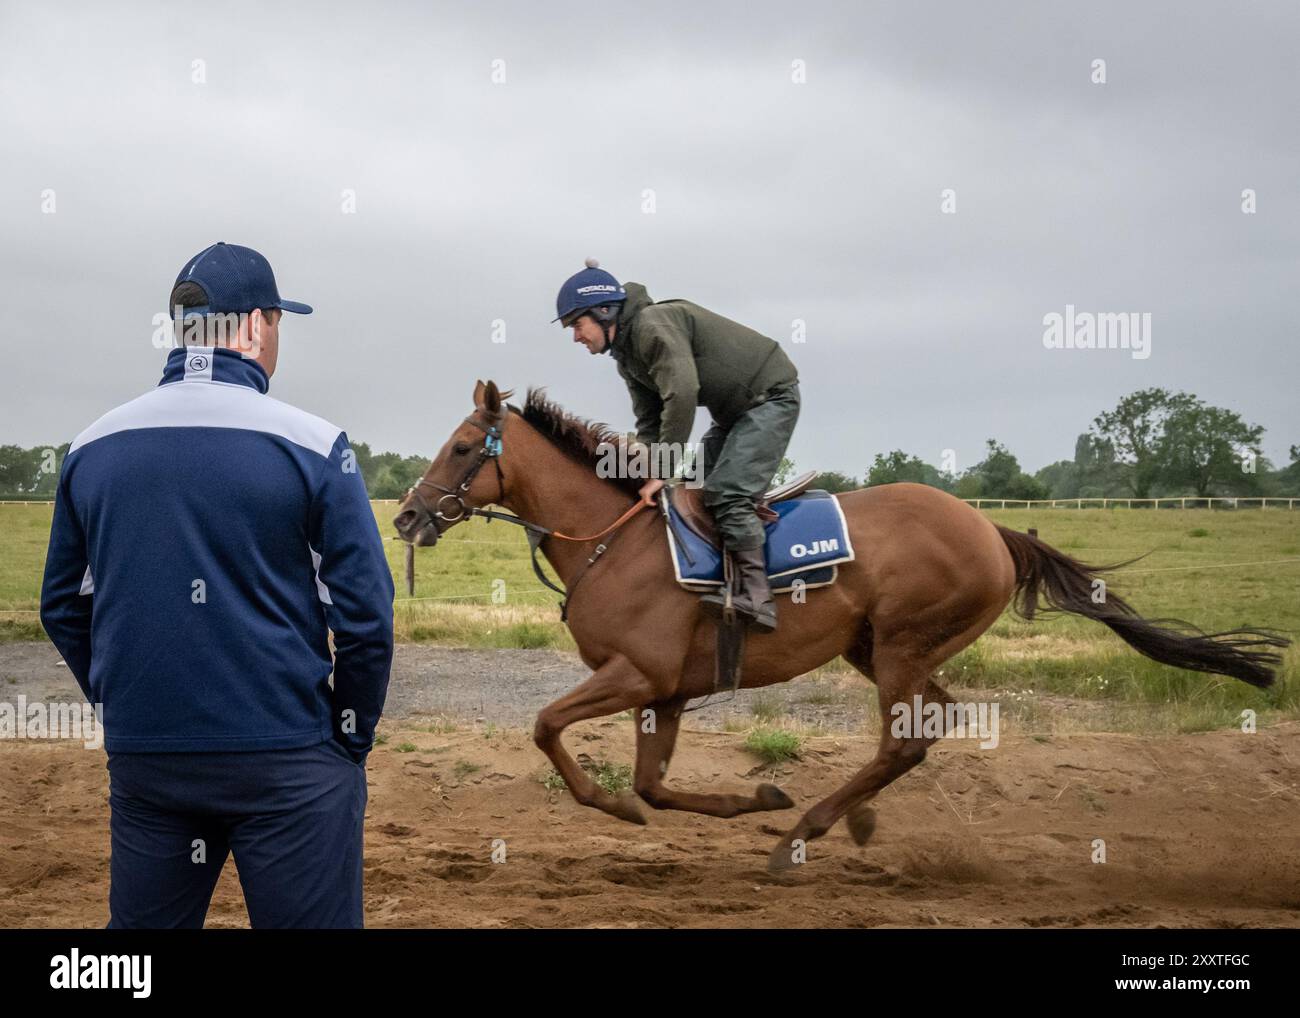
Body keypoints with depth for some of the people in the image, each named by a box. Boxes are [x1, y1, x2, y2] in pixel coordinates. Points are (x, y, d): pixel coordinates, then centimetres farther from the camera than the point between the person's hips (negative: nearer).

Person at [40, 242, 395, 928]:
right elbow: (364, 614, -10)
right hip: (285, 763, -4)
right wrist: (354, 736, 3)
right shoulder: (309, 444, -9)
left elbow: (62, 607, 12)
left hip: (139, 757, 5)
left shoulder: (92, 447, 5)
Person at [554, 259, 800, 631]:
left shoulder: (655, 326, -23)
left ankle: (755, 596, -25)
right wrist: (646, 475, -6)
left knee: (727, 492, -21)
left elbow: (682, 395, -32)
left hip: (771, 396, -11)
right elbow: (649, 425, 10)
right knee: (699, 489, 12)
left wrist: (662, 470, -27)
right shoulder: (627, 355, 10)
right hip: (735, 409, 11)